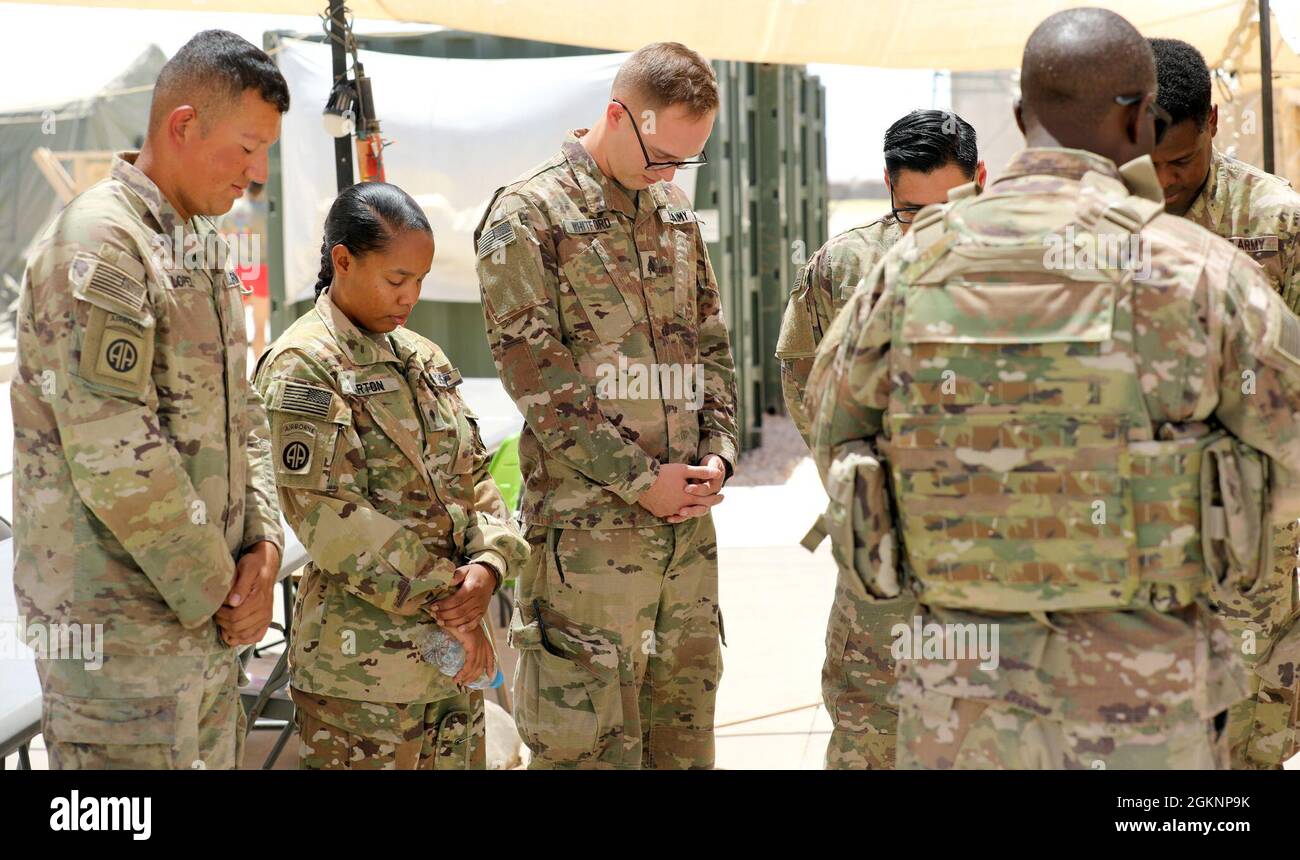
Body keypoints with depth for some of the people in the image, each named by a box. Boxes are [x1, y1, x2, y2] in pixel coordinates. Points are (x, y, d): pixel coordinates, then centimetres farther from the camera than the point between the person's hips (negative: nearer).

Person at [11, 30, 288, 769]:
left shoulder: (205, 247, 14)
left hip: (207, 623, 9)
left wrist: (264, 544, 0)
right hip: (120, 627, -9)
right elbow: (118, 462, -22)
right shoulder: (98, 244, -16)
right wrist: (220, 592, -13)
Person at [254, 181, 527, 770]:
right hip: (362, 662, -7)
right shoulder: (302, 366, -9)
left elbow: (473, 476, 13)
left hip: (455, 652, 7)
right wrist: (442, 601, -15)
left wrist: (489, 563, -8)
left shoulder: (421, 357, 15)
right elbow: (332, 518, -17)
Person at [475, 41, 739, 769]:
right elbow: (535, 375, -12)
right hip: (588, 525, -6)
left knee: (684, 734, 12)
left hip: (689, 519, 7)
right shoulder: (529, 214, -6)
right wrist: (639, 481, -13)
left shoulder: (677, 214, 15)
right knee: (591, 742, -4)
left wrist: (718, 453, 0)